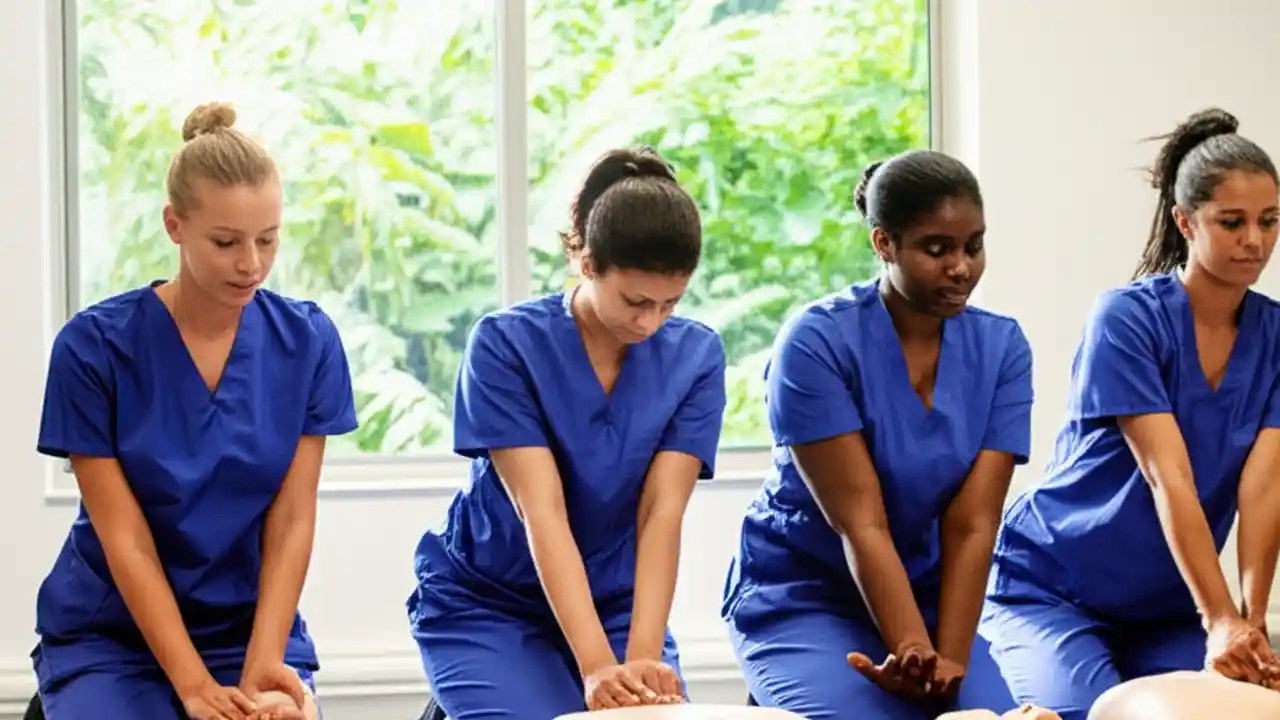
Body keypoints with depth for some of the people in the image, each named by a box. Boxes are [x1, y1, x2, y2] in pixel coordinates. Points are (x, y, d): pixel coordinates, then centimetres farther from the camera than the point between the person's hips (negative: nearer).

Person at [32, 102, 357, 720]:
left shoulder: (307, 342, -5)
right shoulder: (94, 345, -12)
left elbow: (292, 521, -6)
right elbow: (124, 539, -13)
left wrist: (262, 665, -18)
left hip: (253, 626, 2)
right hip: (111, 637, -2)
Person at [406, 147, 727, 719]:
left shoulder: (695, 356, -8)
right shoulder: (506, 343, -17)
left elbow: (662, 511, -16)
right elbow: (542, 513, -25)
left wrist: (644, 656, -31)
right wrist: (597, 667, -35)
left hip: (617, 604, 3)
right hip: (485, 604, -3)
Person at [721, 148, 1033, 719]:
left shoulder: (1001, 348, -4)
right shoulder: (816, 342, -16)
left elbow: (972, 526, -11)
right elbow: (860, 523, -21)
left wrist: (950, 659, -23)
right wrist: (914, 652, -32)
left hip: (927, 597, 4)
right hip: (801, 597, -3)